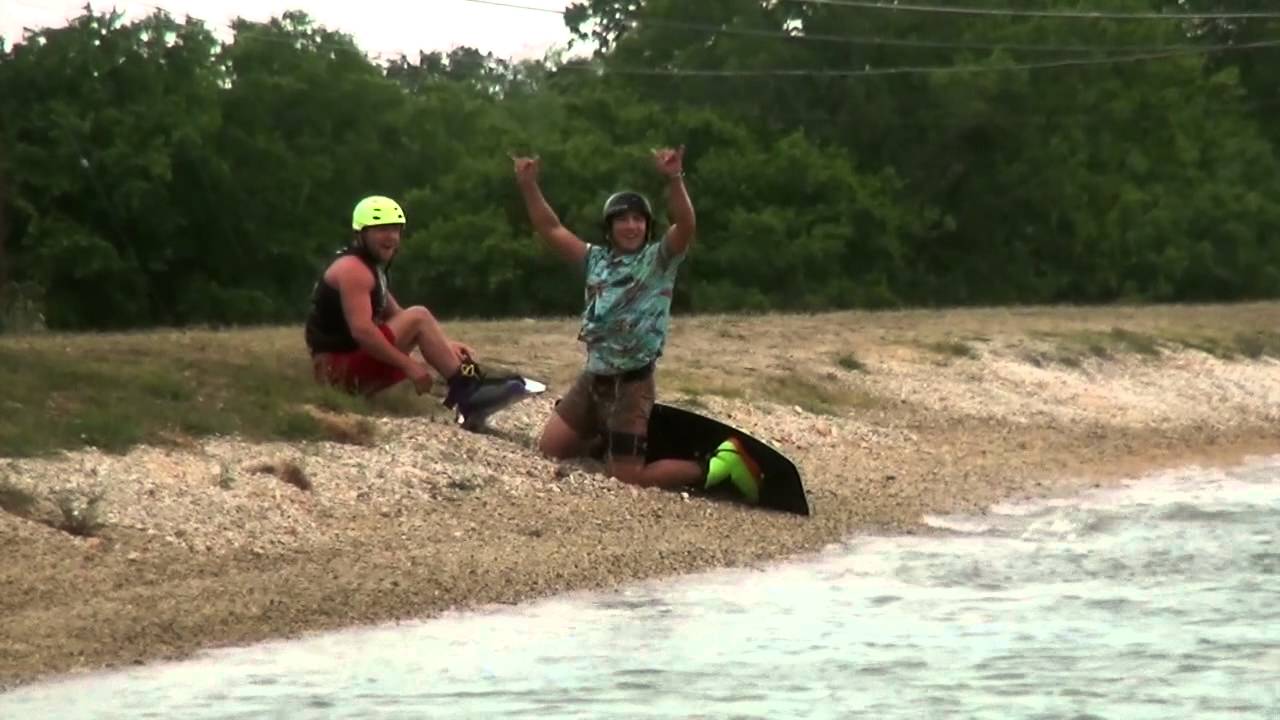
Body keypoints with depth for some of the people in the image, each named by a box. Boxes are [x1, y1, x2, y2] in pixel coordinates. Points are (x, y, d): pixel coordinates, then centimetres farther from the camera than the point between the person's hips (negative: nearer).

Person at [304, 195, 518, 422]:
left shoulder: (371, 269, 19)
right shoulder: (353, 269, -15)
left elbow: (398, 318, 17)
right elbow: (361, 330, -27)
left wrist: (445, 344, 3)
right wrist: (408, 365, -25)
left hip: (350, 367, 11)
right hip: (338, 367, -11)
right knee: (419, 318, -18)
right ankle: (466, 388, -19)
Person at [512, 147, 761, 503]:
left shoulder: (659, 259, -7)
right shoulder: (596, 259, 8)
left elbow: (686, 225, -25)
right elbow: (551, 229, 9)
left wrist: (674, 179, -42)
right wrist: (528, 186, -4)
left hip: (632, 382, -6)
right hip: (592, 376, 6)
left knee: (628, 476, -10)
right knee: (550, 449, 8)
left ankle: (719, 466, 3)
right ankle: (605, 436, 34)